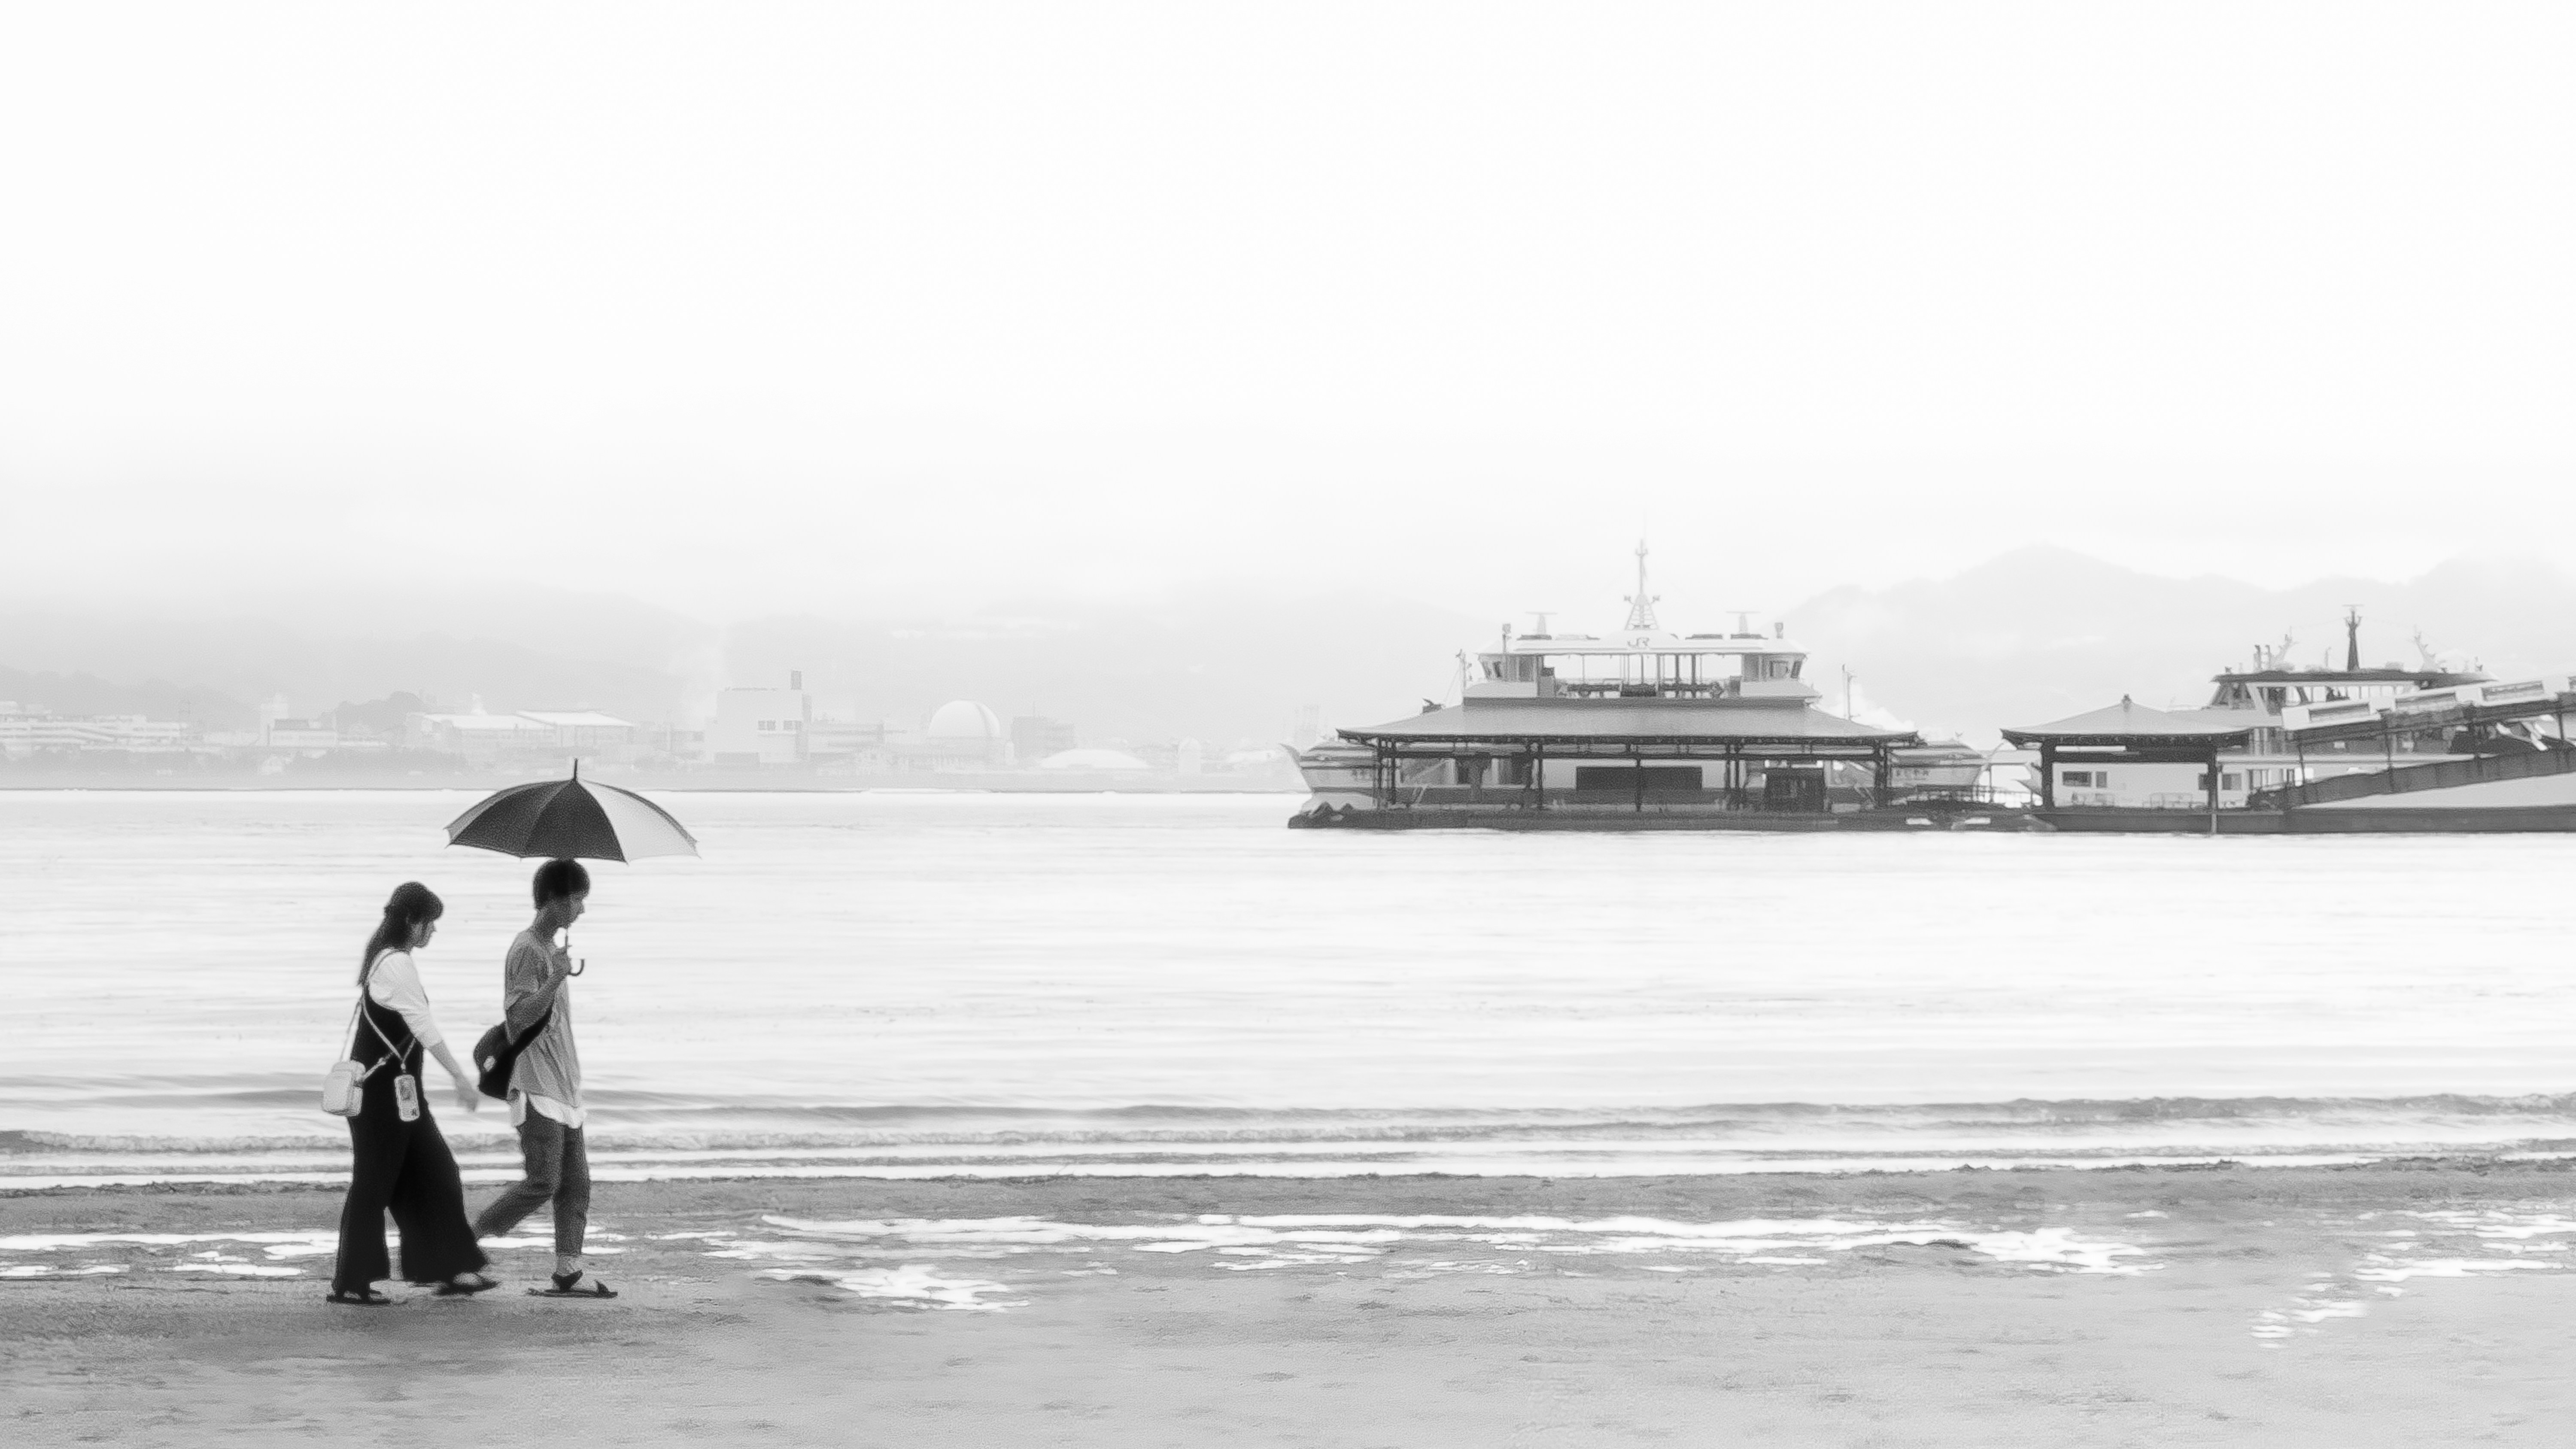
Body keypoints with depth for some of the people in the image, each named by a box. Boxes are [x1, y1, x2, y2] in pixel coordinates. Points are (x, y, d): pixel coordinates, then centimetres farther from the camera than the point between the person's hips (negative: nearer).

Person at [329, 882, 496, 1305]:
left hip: (396, 1088, 10)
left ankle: (451, 1270, 13)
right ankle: (351, 1282, 4)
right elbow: (424, 1027, -21)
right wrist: (461, 1078, -20)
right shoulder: (398, 965, -17)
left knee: (434, 1172, 10)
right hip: (384, 1090, -10)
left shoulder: (384, 959, 13)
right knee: (374, 1182, -3)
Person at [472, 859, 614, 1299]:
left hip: (563, 1087, 10)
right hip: (537, 1089, -10)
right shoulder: (527, 950, -12)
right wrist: (557, 979, -28)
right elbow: (519, 1016, -21)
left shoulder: (552, 947, 18)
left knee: (576, 1184, 3)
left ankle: (568, 1274, 2)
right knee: (543, 1182, -12)